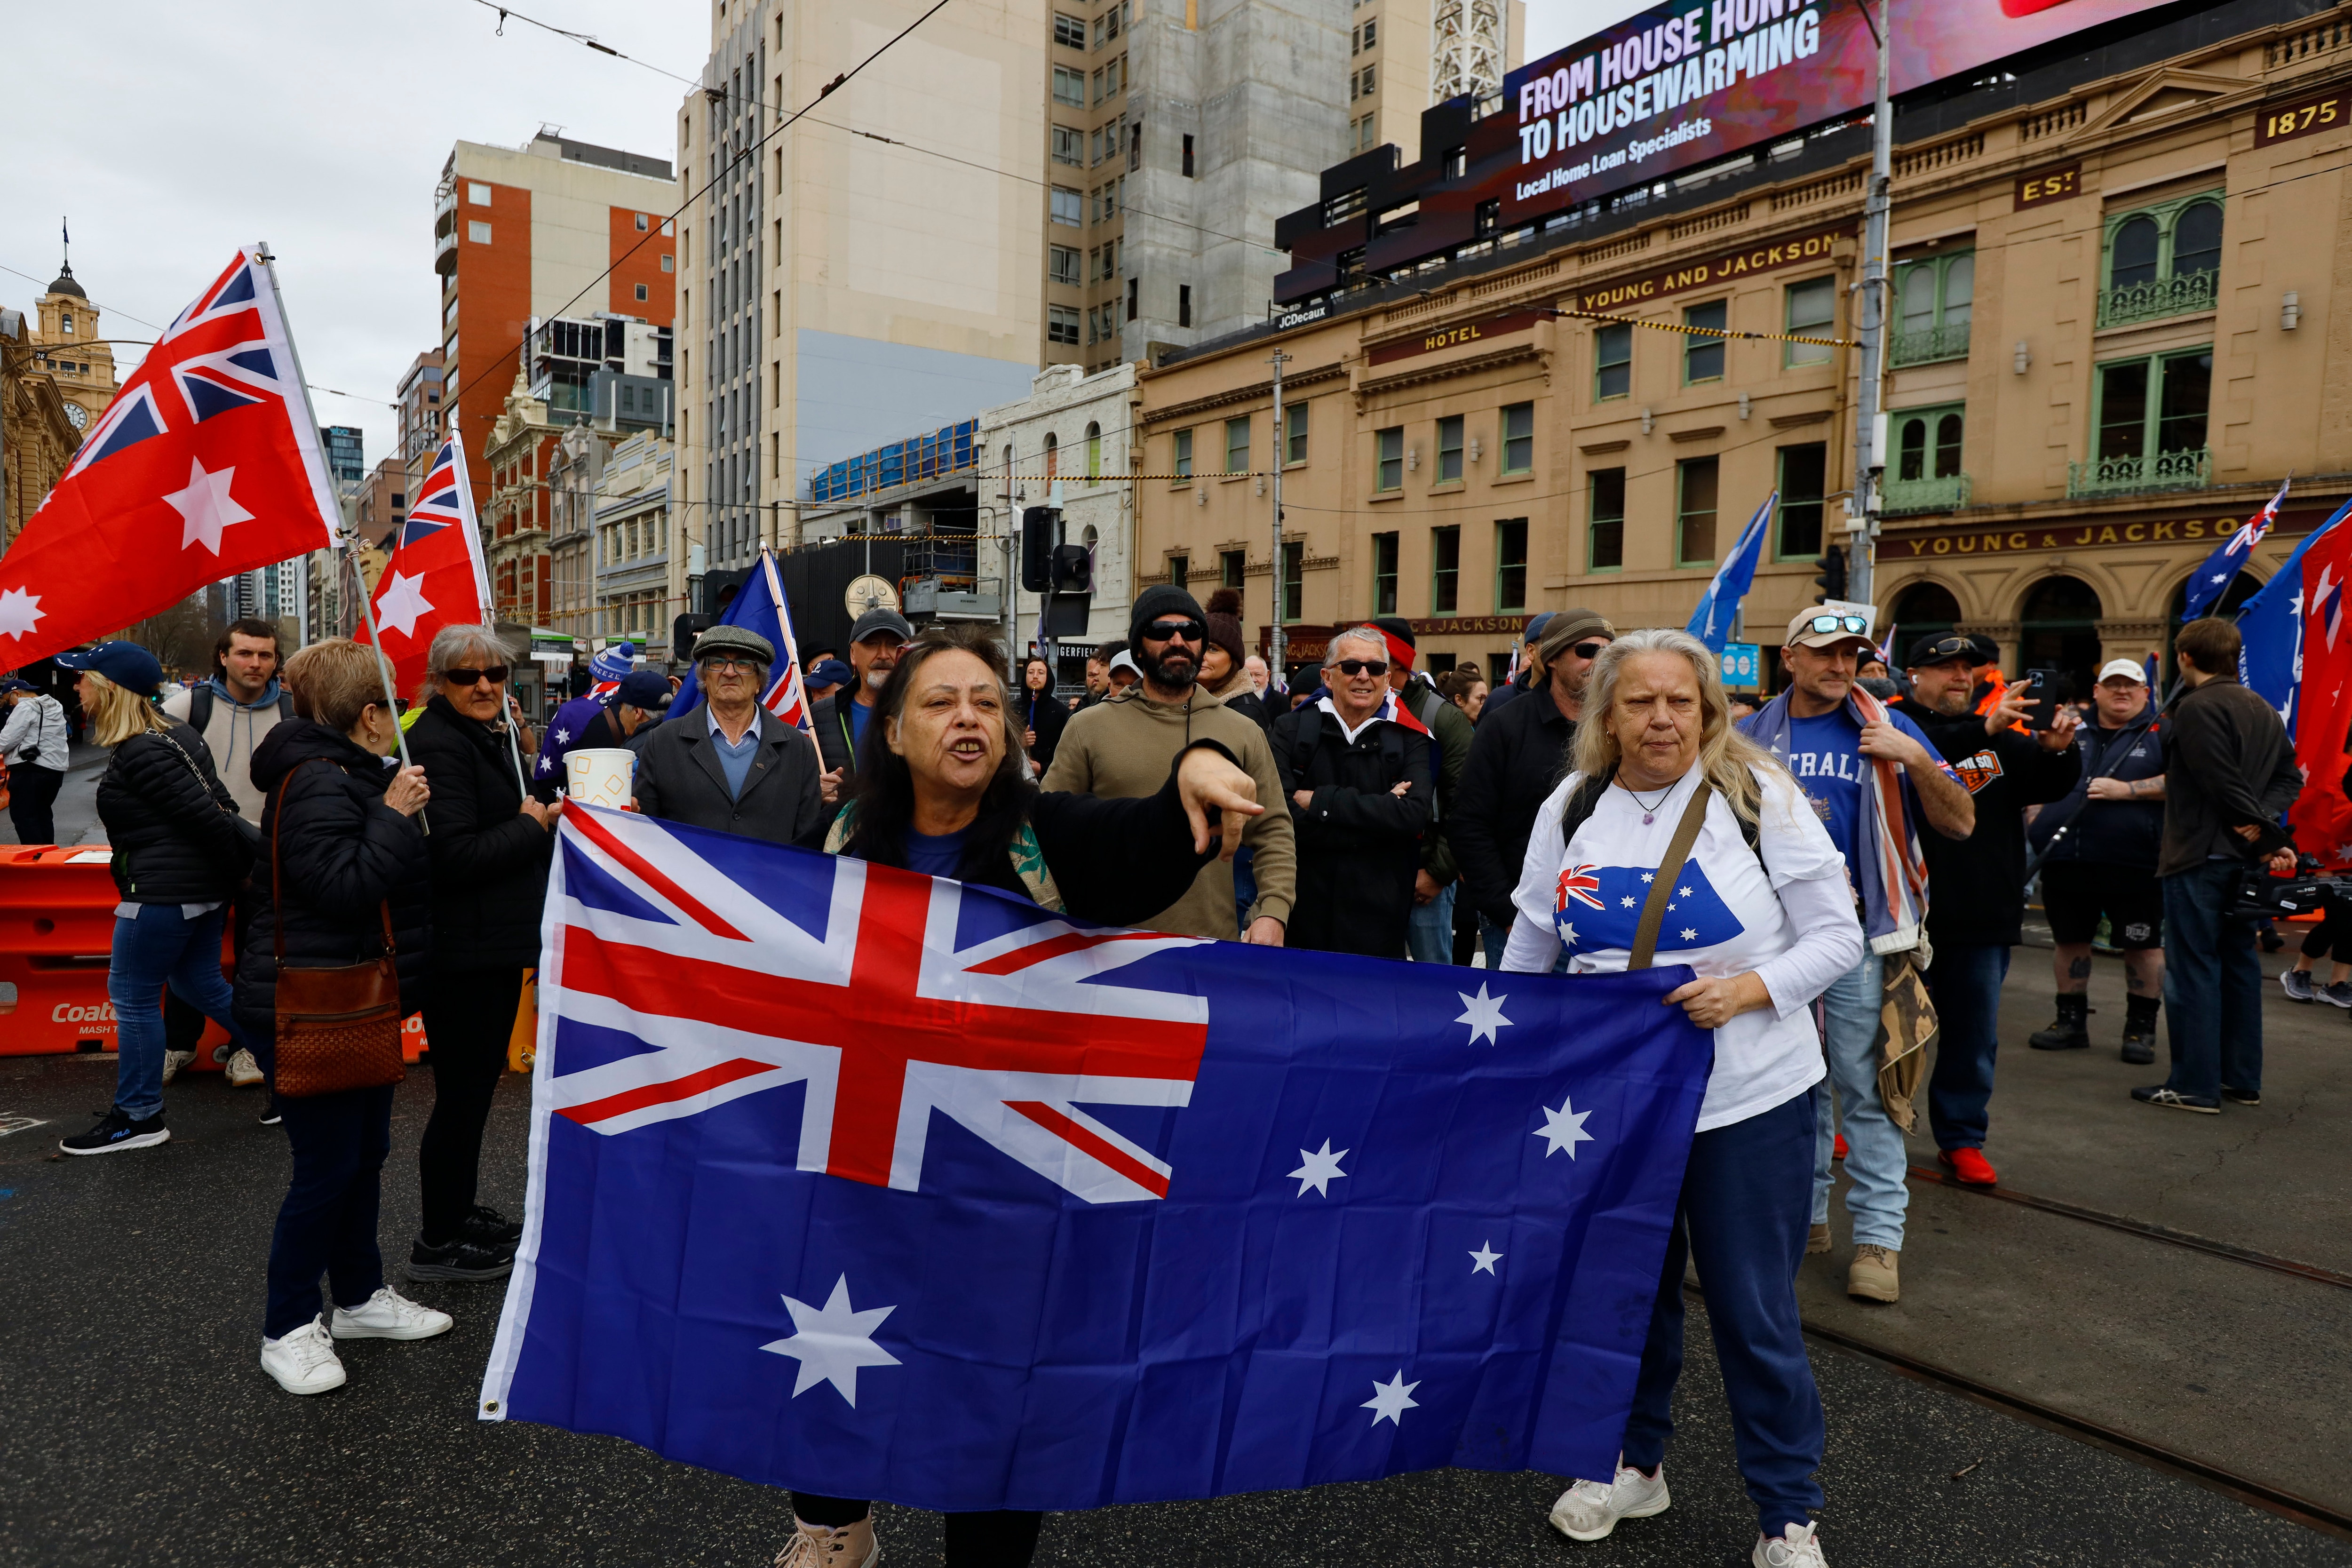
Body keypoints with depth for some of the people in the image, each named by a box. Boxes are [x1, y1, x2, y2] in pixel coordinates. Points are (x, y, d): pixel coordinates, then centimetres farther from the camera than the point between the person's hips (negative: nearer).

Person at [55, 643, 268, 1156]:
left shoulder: (140, 754, -19)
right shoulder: (173, 733, 11)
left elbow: (207, 816, -22)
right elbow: (220, 804, 11)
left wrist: (239, 868, -11)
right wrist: (241, 870, 12)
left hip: (162, 890, -10)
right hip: (204, 888, 10)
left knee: (133, 996, 3)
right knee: (201, 982, 20)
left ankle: (138, 1118, 14)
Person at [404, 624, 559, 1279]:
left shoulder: (486, 739, 15)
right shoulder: (439, 746, -17)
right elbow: (454, 856, -27)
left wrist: (543, 816, 6)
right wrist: (532, 825, -15)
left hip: (495, 942, 10)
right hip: (463, 950, -10)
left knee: (476, 1082, 20)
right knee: (462, 1092, -1)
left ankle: (458, 1210, 36)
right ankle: (437, 1243, 13)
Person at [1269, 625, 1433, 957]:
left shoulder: (1410, 739, 3)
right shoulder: (1291, 729, 3)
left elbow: (1415, 814, -14)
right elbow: (1282, 815, -12)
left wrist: (1321, 801, -15)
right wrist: (1380, 812, -15)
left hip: (1378, 918, 0)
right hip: (1303, 914, 0)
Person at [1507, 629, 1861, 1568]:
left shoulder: (1759, 797, -8)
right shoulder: (1570, 808, 1)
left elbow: (1839, 935, -6)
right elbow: (1530, 948, 9)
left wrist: (1750, 989, -22)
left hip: (1748, 1100, -3)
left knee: (1755, 1312, 6)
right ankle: (1636, 1464, 40)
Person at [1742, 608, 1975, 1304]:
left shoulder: (1888, 730, 1)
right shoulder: (1755, 735, 7)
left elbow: (1961, 823, -3)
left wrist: (1916, 759, -17)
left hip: (1857, 936, -3)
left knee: (1866, 1086, -2)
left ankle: (1879, 1235, 7)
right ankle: (1804, 1213, 26)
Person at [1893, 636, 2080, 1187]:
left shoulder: (2003, 737, 14)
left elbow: (2050, 786, 8)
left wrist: (2058, 750, -13)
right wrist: (1985, 731, -33)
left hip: (1984, 915, 5)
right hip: (1909, 910, -5)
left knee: (1975, 1033, 11)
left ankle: (1962, 1138, 23)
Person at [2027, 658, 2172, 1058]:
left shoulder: (2163, 732, 3)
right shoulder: (2073, 731, 15)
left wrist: (2126, 790, -16)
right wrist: (2037, 827, 10)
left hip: (2134, 864, -4)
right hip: (2067, 860, 4)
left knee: (2143, 944, 4)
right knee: (2069, 939, 11)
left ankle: (2141, 1027, 17)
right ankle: (2071, 1020, 23)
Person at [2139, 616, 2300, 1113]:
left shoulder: (2196, 708, -14)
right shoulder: (2263, 710, 14)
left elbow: (2224, 784, -19)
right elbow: (2290, 776, 10)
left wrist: (2272, 840, -12)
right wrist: (2263, 820, -5)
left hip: (2200, 856, -9)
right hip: (2244, 859, 9)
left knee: (2192, 968, -4)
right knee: (2239, 963, 14)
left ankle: (2194, 1085, -2)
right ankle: (2242, 1079, 20)